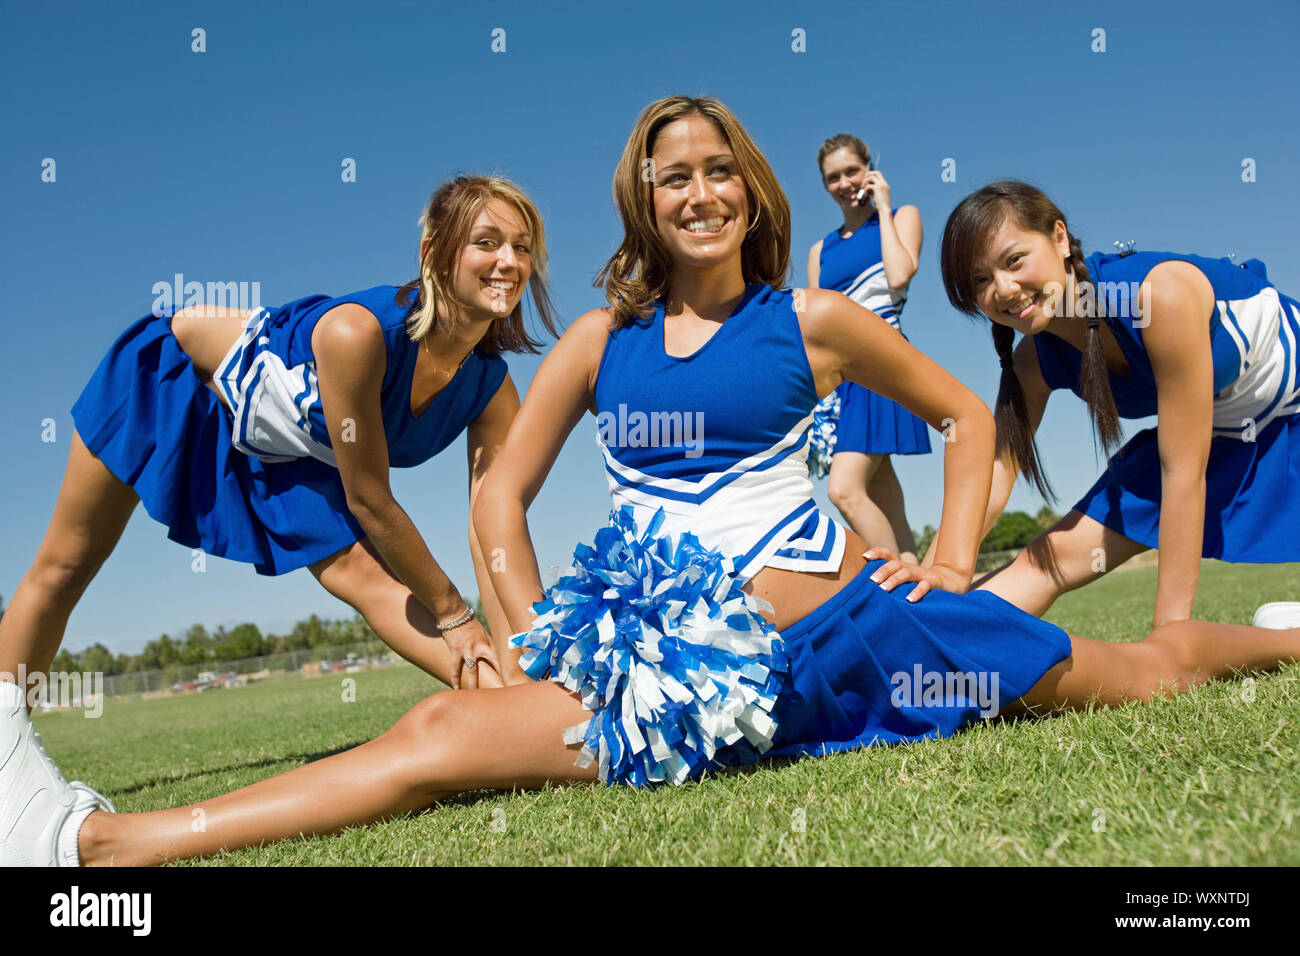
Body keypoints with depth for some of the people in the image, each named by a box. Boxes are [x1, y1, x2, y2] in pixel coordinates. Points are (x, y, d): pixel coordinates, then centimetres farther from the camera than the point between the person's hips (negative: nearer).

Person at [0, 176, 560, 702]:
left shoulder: (490, 388, -23)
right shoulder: (358, 332, -40)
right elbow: (369, 502, -33)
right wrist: (453, 615, -22)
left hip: (280, 452, 4)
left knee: (366, 575, -14)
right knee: (62, 569, 9)